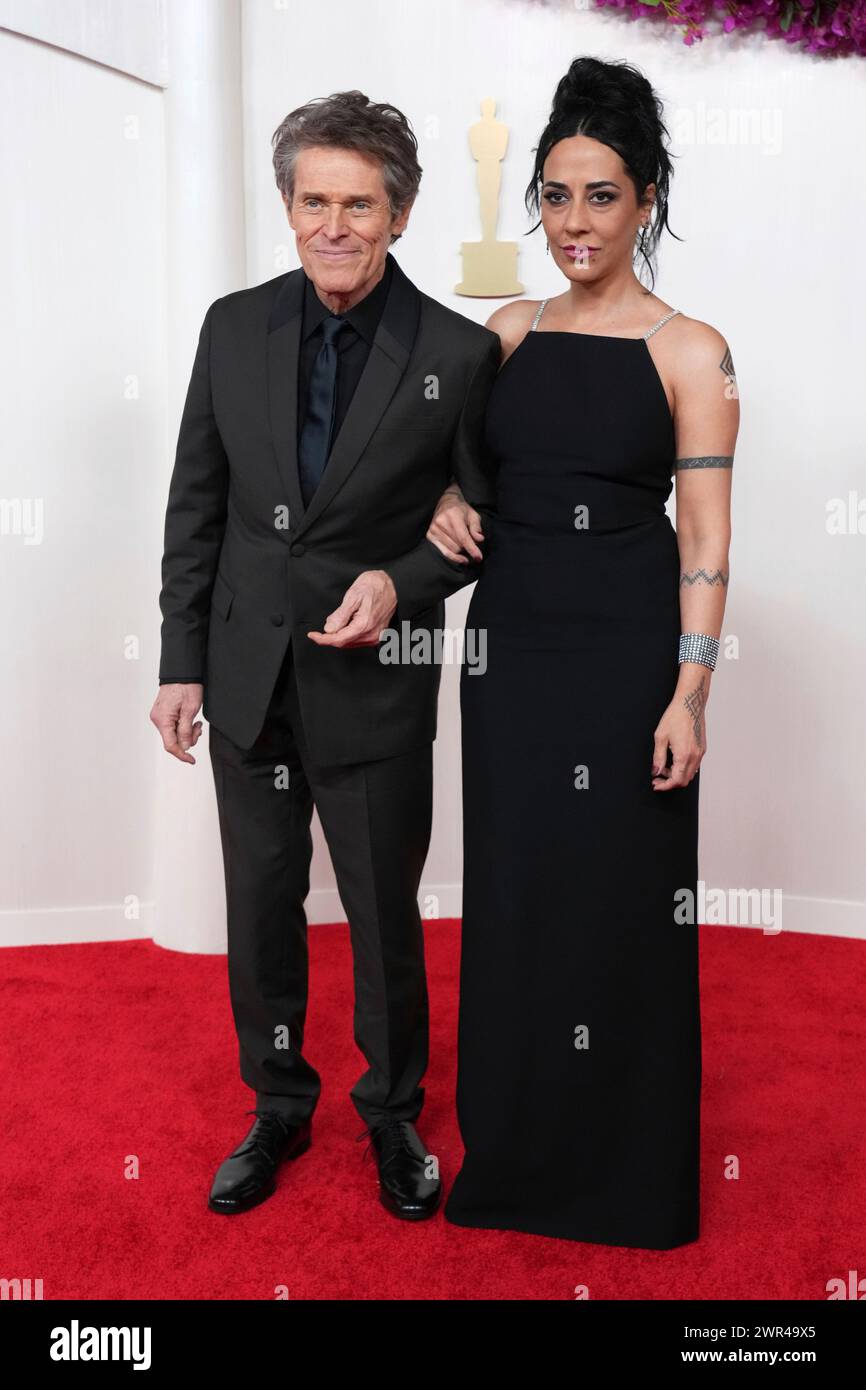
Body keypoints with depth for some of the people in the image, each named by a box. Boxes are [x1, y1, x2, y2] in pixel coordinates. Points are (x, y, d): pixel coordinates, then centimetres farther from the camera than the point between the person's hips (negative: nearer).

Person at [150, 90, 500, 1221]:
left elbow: (478, 519, 1)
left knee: (385, 916, 11)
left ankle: (394, 1116, 35)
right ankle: (279, 1106, 37)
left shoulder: (459, 353, -8)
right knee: (260, 910, 15)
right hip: (248, 676, 3)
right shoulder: (234, 327, 1)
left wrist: (401, 583, -18)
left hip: (376, 688, -2)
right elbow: (196, 506, 4)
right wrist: (181, 662, 2)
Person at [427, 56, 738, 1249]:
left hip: (628, 648, -4)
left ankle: (629, 1167, 26)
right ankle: (517, 1151, 31)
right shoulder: (509, 330, 7)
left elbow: (705, 539, -8)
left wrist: (688, 696, -14)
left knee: (623, 899, 5)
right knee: (514, 892, 11)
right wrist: (446, 503, 0)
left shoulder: (689, 351, -6)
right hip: (511, 641, 4)